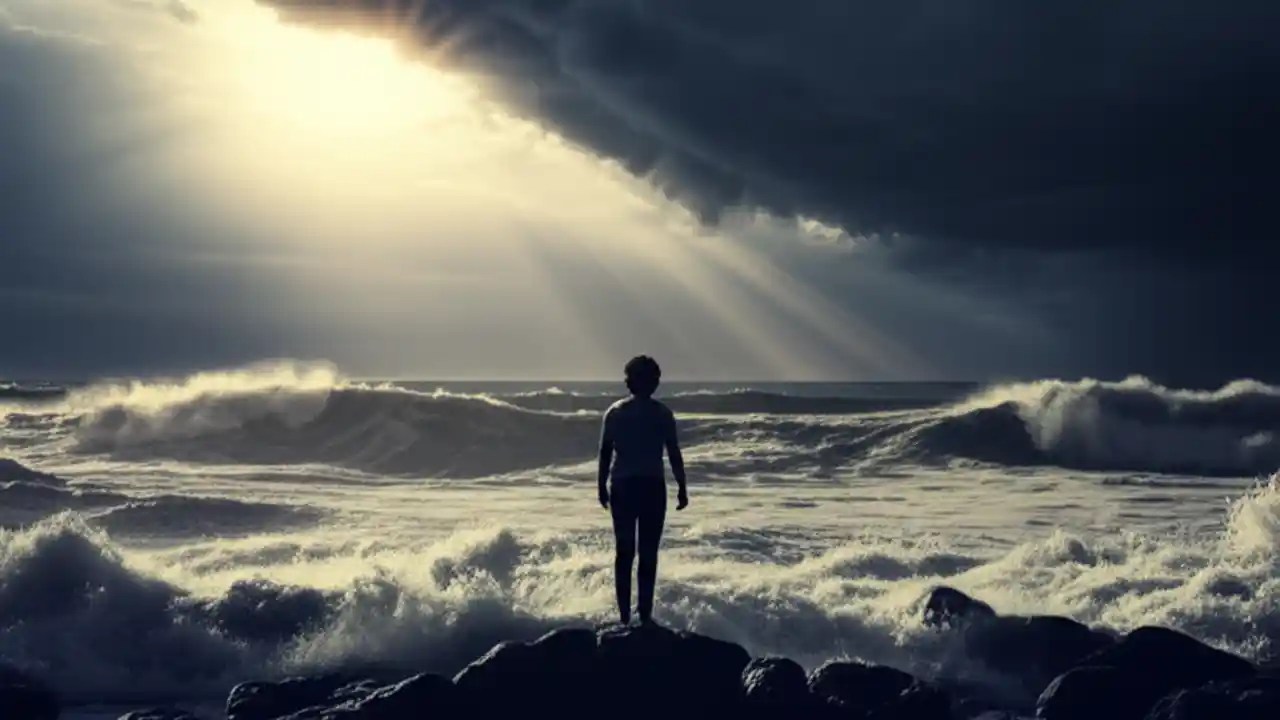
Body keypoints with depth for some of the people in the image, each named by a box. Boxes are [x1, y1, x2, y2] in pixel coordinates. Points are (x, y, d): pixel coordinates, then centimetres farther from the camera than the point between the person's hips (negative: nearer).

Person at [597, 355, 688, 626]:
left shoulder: (614, 412, 4)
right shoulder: (662, 413, -3)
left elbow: (605, 453, 4)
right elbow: (674, 453, -3)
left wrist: (602, 487, 13)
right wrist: (682, 488, 4)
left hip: (621, 486, 3)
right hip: (652, 486, -2)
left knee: (624, 552, 8)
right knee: (648, 553, 2)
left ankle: (624, 614, 6)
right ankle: (644, 613, -2)